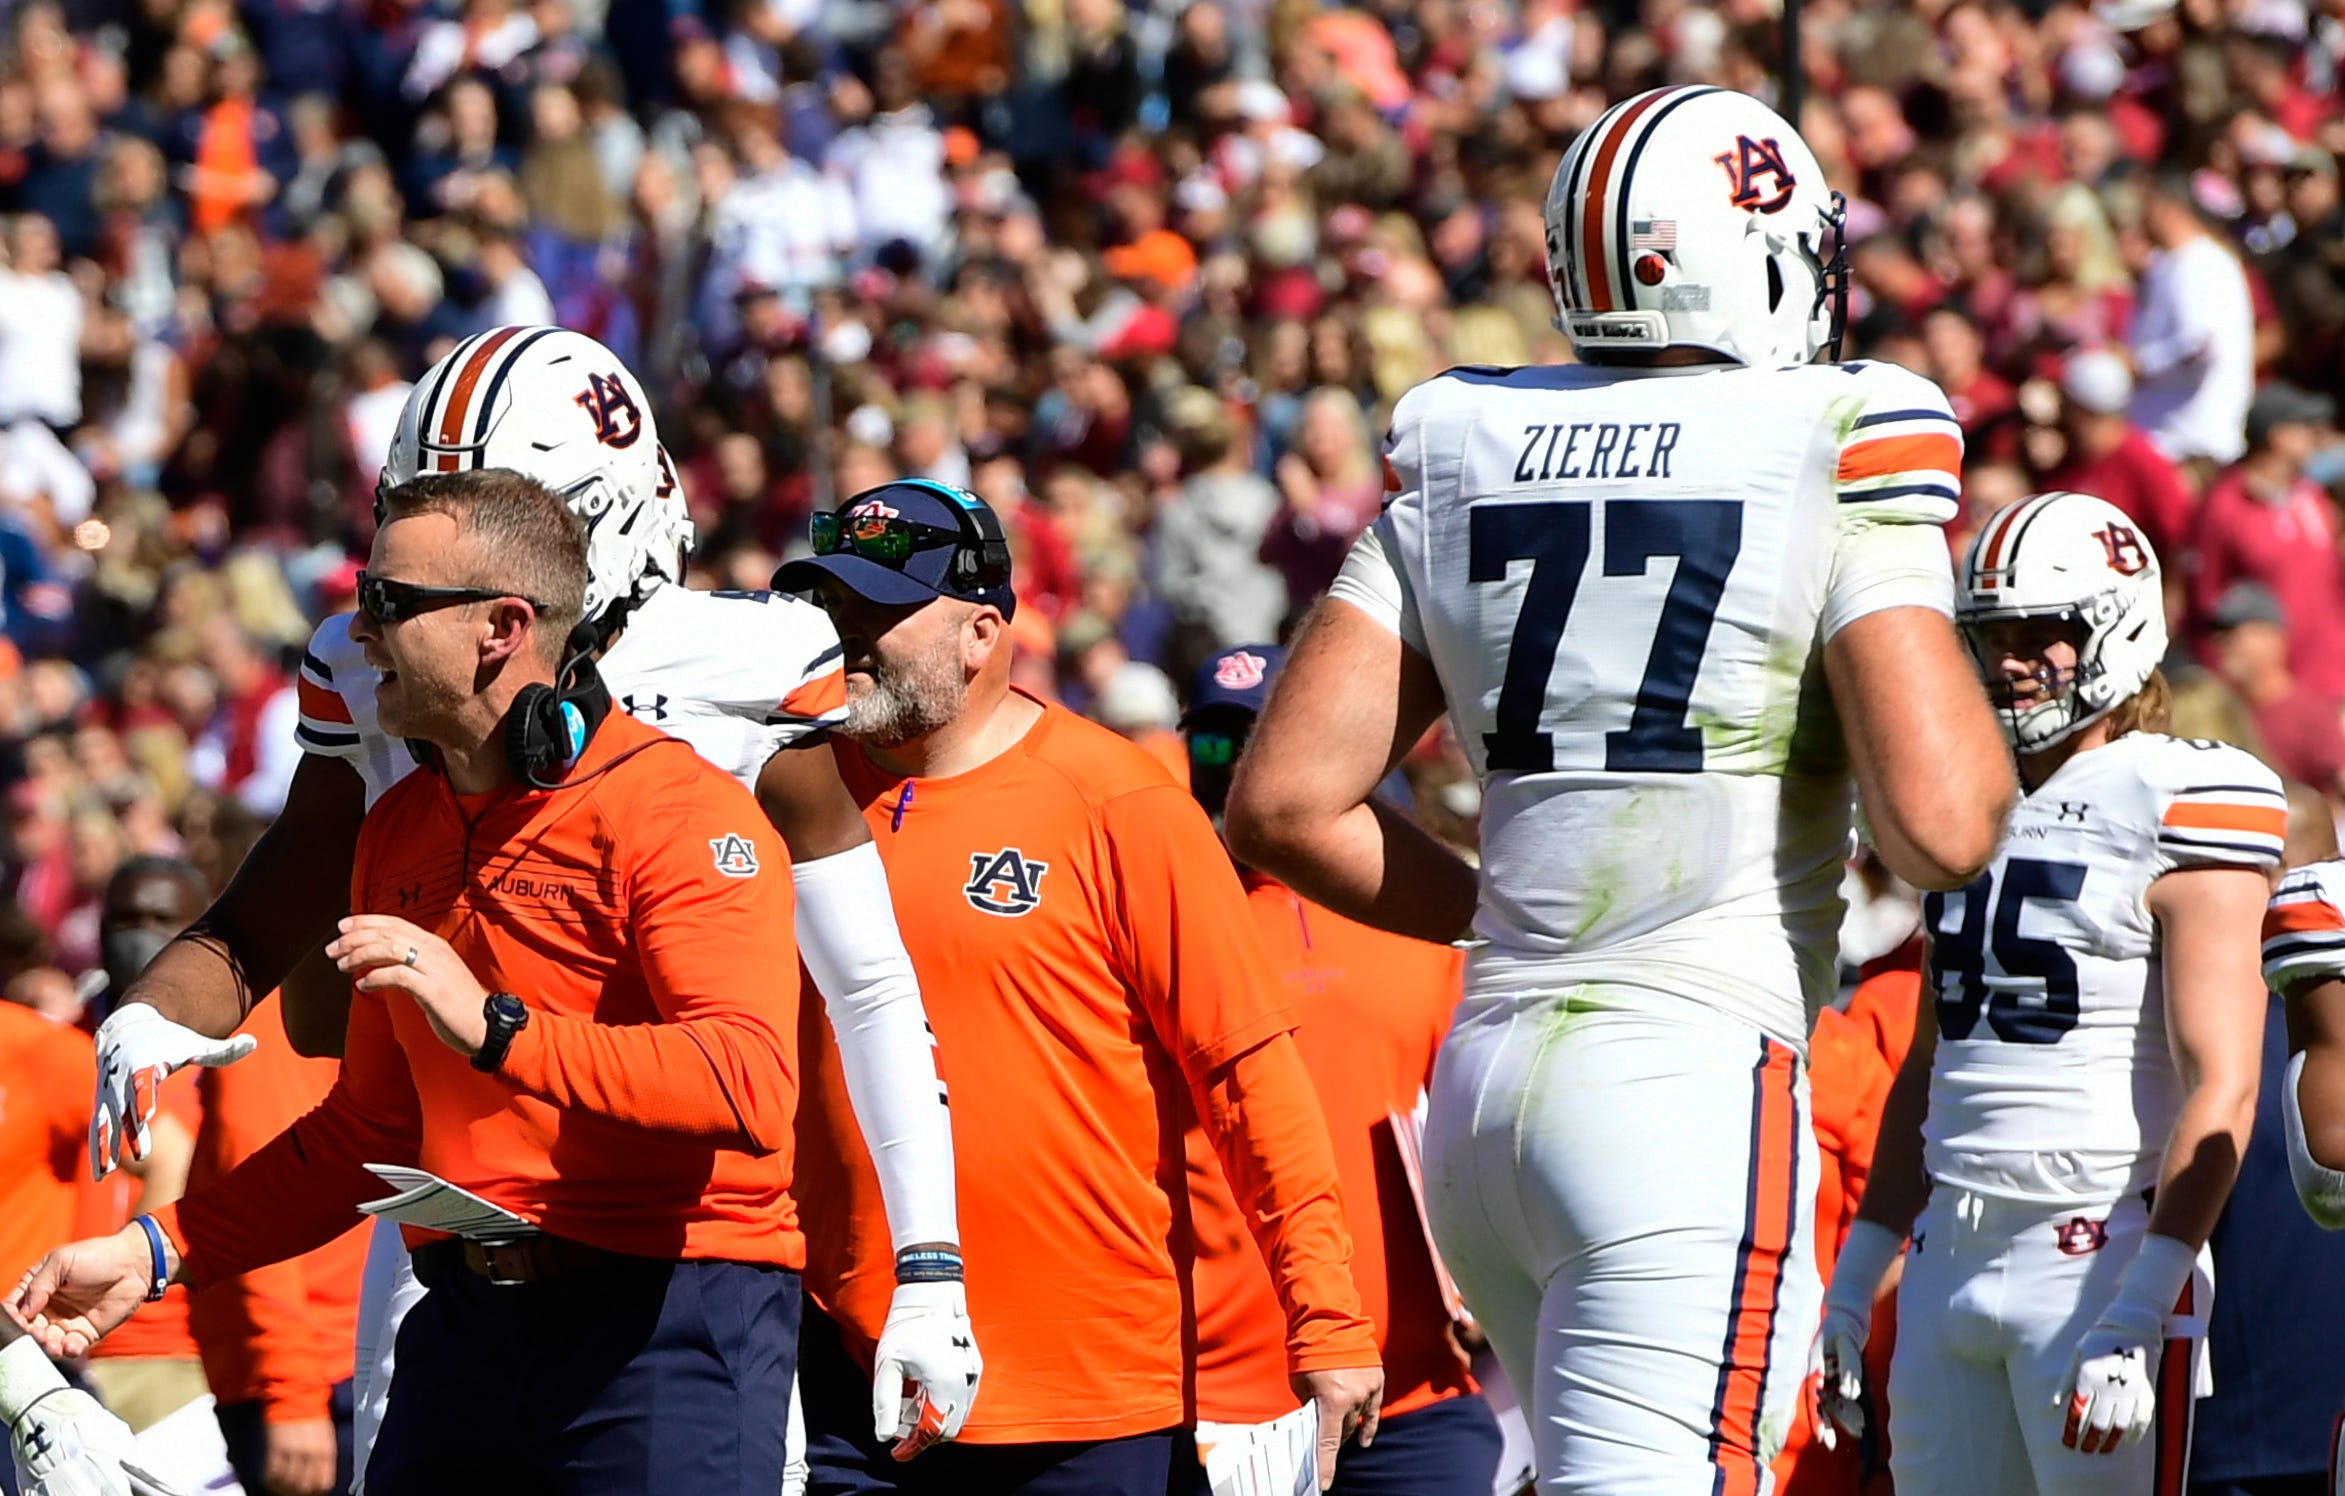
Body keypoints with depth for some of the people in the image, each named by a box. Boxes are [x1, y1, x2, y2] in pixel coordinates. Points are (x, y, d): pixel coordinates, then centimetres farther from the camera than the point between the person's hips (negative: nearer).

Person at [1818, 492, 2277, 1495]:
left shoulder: (2176, 810, -7)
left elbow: (2220, 1090, -14)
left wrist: (2133, 1318, -22)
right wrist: (1852, 1290, 19)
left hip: (2102, 1255, -7)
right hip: (1950, 1261, 7)